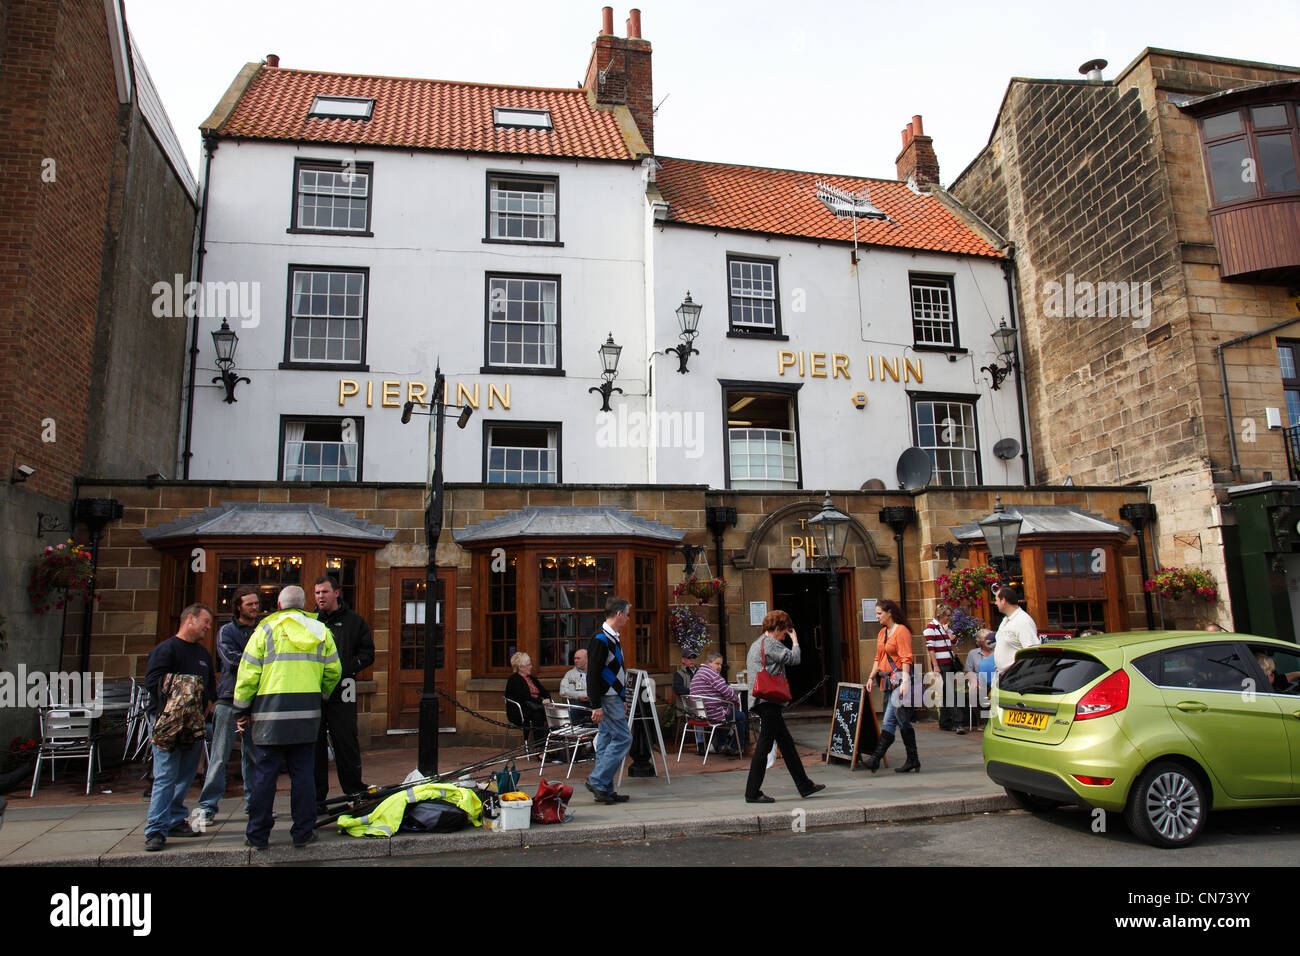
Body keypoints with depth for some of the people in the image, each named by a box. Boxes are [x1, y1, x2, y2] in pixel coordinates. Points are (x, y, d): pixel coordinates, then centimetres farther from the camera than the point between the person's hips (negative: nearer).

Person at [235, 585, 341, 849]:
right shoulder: (321, 631, 9)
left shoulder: (265, 630, 0)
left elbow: (248, 674, -2)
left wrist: (241, 710, 7)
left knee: (264, 773, 6)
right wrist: (321, 696, 27)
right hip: (307, 713, 2)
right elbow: (334, 672, 11)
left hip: (269, 713, -2)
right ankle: (303, 832, 12)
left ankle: (257, 835, 14)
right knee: (303, 772, 8)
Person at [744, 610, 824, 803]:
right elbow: (793, 658, -15)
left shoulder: (756, 644, 20)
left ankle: (804, 785, 20)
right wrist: (795, 640, 0)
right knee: (765, 744, -7)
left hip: (767, 702, 11)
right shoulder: (770, 643, -11)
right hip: (768, 701, -11)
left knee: (786, 742, 14)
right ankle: (753, 793, -2)